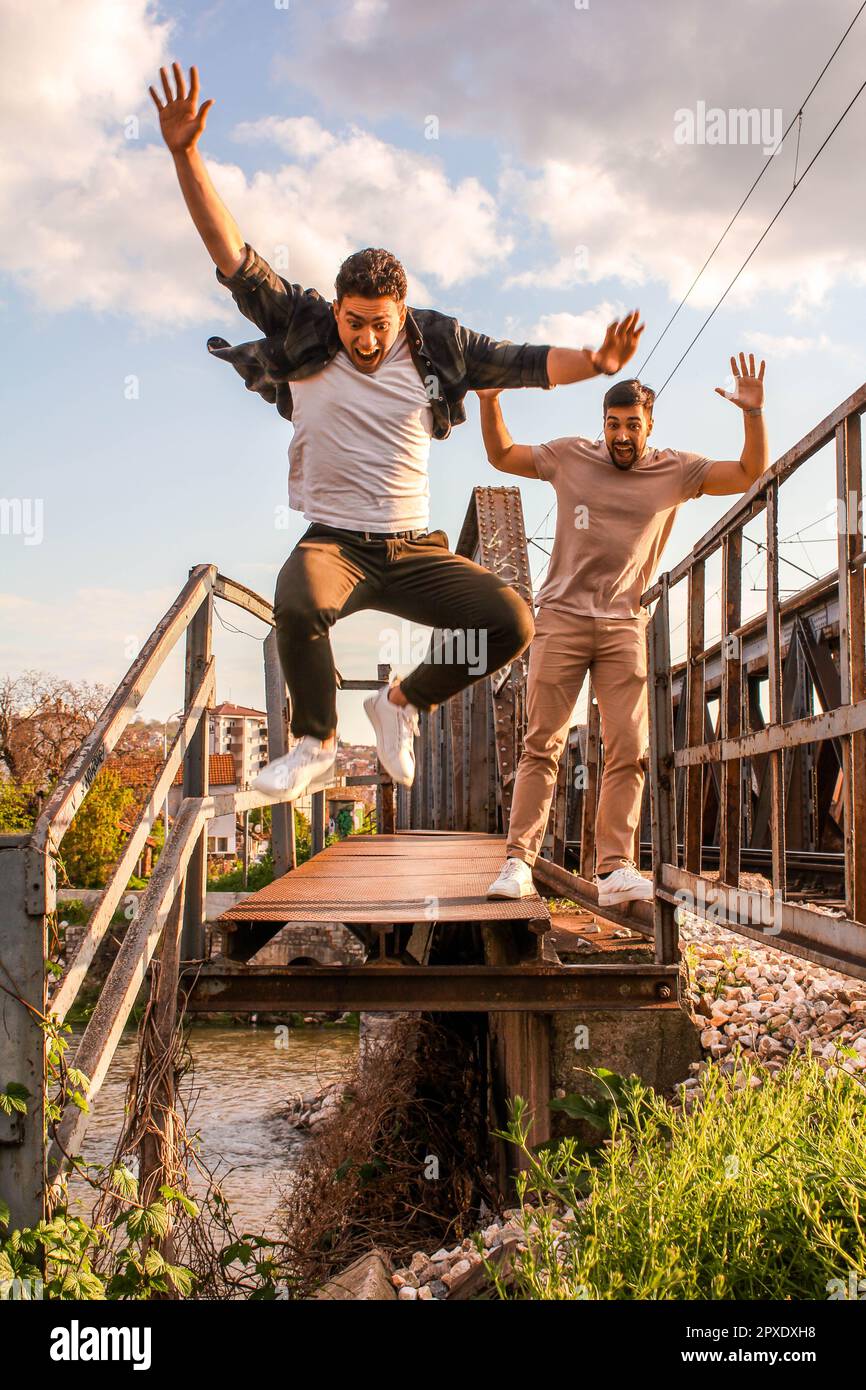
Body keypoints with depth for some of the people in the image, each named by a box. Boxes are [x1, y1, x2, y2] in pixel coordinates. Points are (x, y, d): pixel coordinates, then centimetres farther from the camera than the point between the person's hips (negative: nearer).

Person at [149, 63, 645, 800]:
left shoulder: (433, 343, 2)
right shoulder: (303, 332, -3)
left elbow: (518, 362, 2)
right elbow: (233, 256, -8)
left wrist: (593, 361, -15)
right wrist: (186, 154, -18)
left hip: (415, 548, 3)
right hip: (335, 541, -2)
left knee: (514, 622, -14)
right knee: (298, 604, -37)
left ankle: (402, 701, 11)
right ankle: (317, 744, -11)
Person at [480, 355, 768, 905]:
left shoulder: (675, 470, 7)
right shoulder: (571, 456, 8)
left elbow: (751, 472, 7)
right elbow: (501, 455, 20)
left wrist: (753, 412, -7)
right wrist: (490, 403, 5)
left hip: (625, 627, 1)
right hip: (562, 617, 0)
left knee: (628, 751, -6)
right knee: (542, 745, -4)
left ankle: (615, 869, -5)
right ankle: (519, 860, -3)